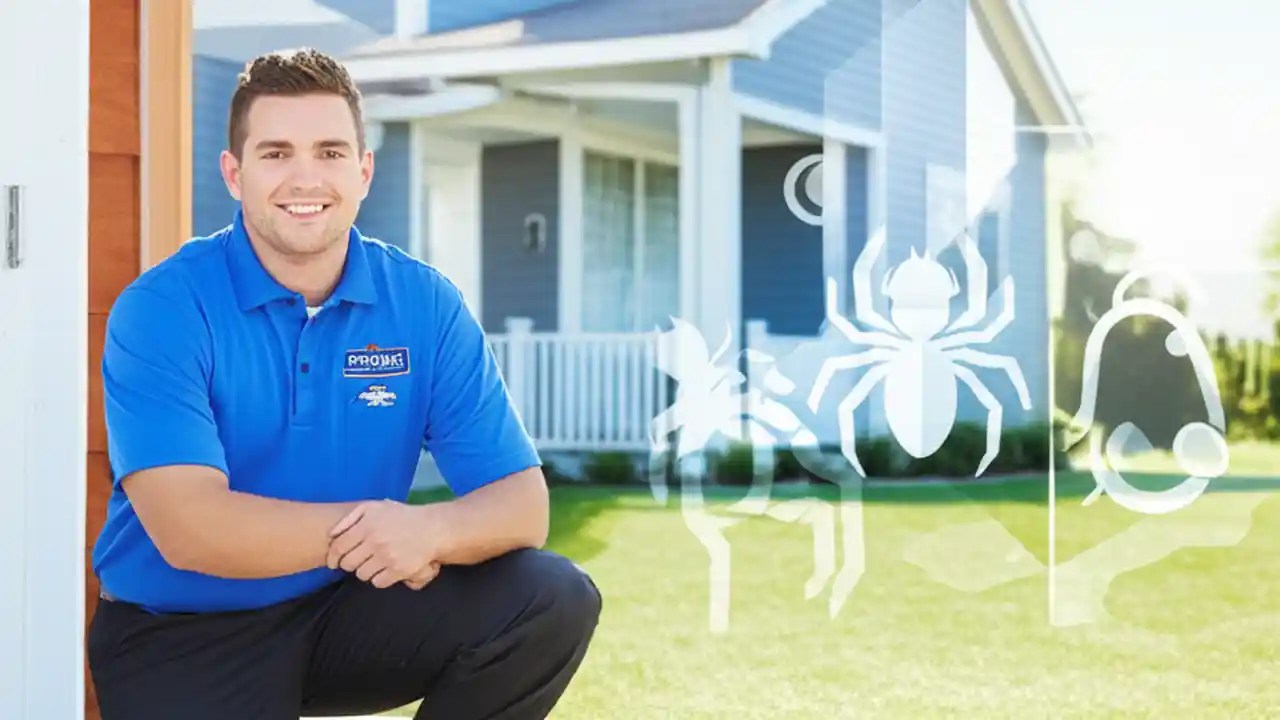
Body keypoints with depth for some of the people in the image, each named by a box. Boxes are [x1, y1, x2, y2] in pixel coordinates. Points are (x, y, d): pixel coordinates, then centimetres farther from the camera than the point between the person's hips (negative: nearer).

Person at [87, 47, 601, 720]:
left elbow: (522, 504, -9)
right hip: (180, 638, -3)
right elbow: (189, 529, -24)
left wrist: (431, 529, -31)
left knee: (555, 600, -15)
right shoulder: (160, 310, -13)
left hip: (346, 613, 4)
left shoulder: (425, 304, -3)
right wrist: (365, 532, -20)